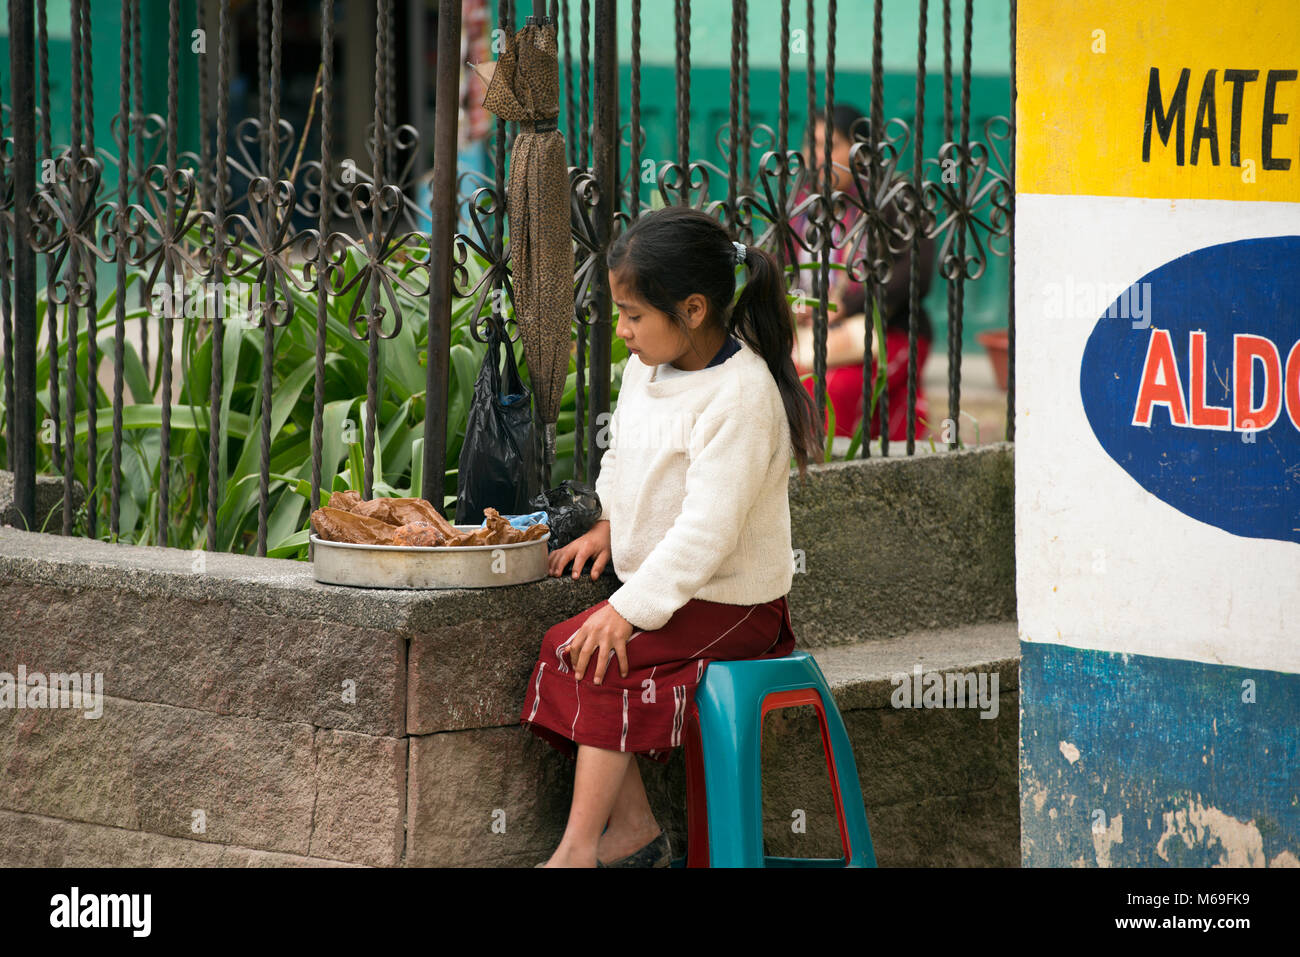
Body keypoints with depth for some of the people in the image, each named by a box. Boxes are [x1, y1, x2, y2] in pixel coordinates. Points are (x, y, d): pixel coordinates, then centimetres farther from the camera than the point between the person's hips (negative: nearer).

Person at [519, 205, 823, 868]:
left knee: (603, 661, -23)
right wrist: (610, 525, 7)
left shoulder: (741, 397, -24)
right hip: (657, 581, 9)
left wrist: (631, 609, -27)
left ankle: (579, 848, -20)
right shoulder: (648, 369, 4)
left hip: (729, 601, -9)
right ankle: (631, 827, -6)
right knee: (566, 652, -9)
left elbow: (707, 528, -27)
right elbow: (624, 456, 24)